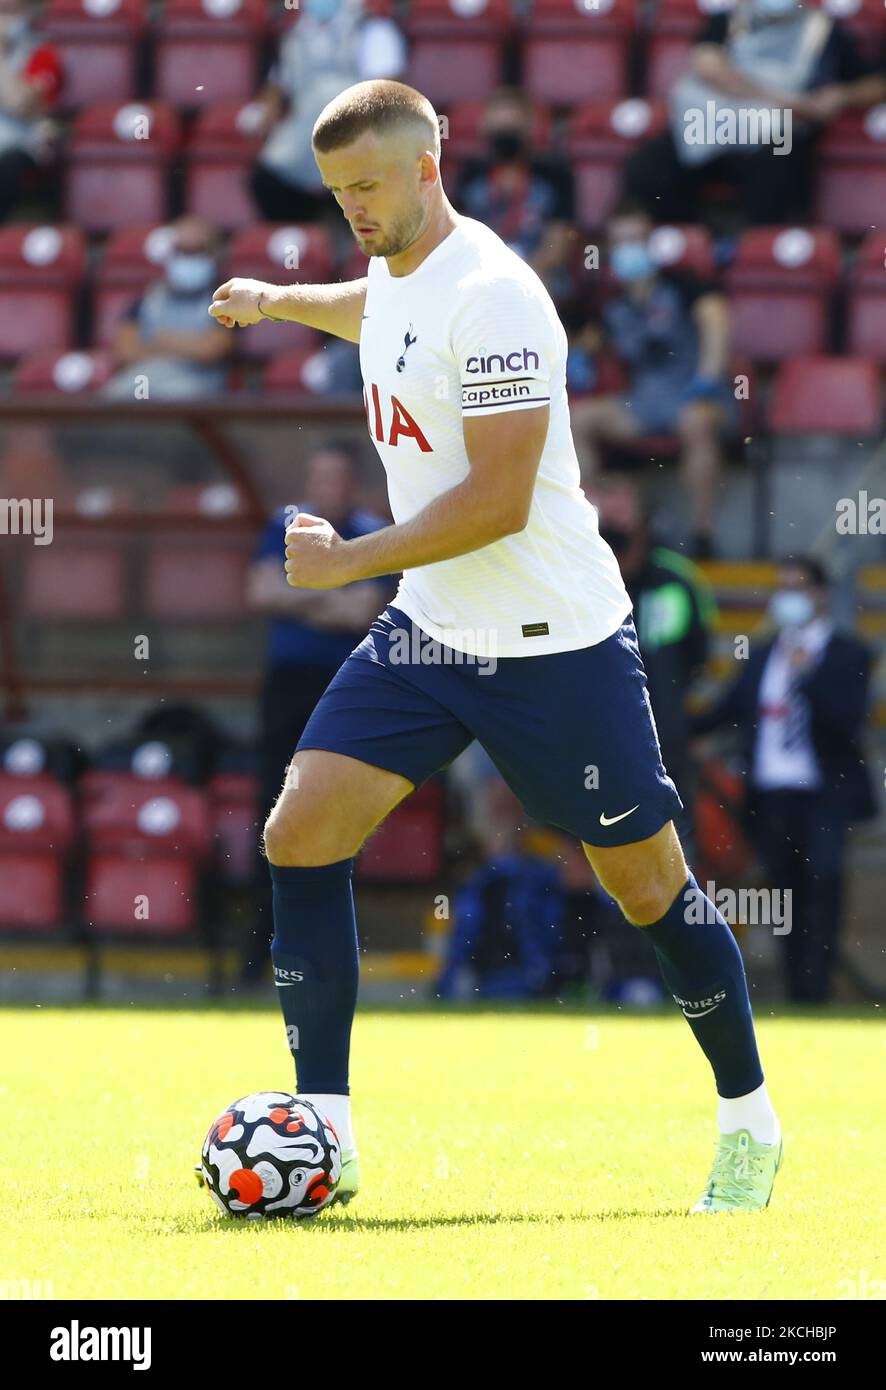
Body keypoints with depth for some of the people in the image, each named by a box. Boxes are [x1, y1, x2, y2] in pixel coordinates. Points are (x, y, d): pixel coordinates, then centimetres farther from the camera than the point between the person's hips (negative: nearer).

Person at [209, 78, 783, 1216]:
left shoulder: (489, 294, -21)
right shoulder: (396, 275, 7)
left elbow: (499, 500, -25)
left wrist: (349, 561, -22)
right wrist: (280, 300, 42)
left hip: (552, 642, -8)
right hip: (428, 631, 8)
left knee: (647, 885, 2)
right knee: (300, 835, -7)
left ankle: (749, 1123, 21)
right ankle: (324, 1137, -5)